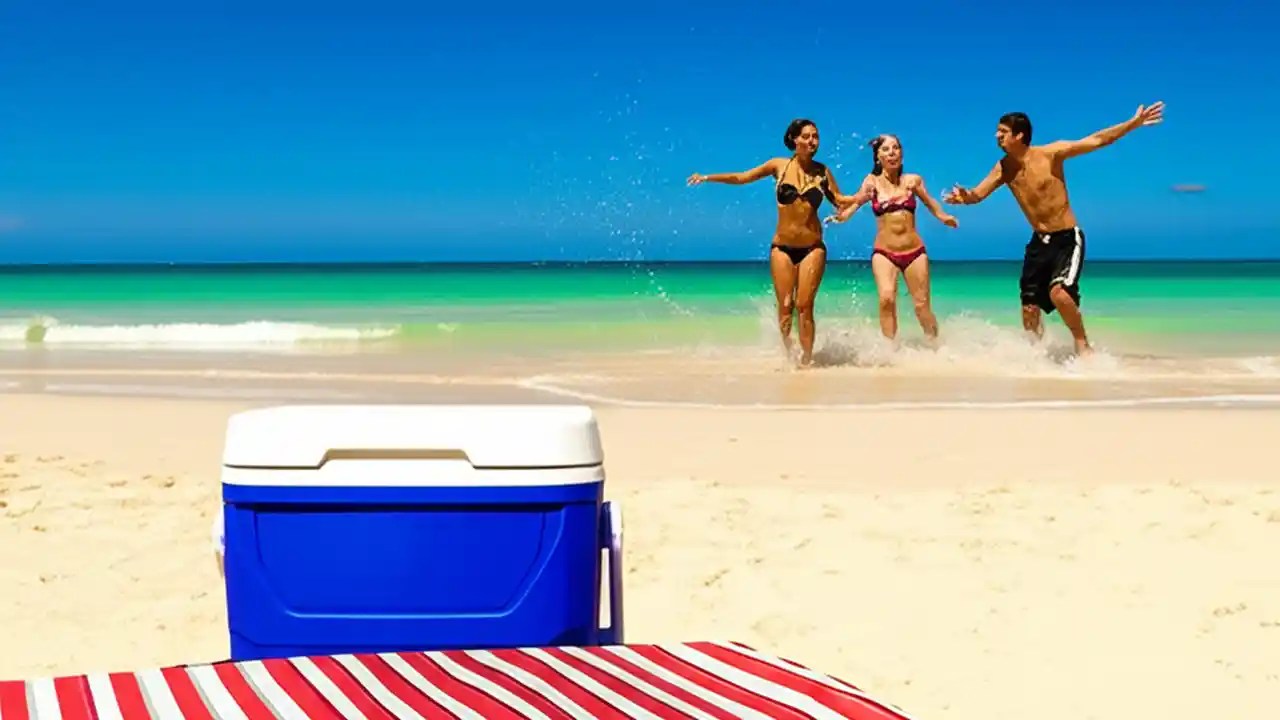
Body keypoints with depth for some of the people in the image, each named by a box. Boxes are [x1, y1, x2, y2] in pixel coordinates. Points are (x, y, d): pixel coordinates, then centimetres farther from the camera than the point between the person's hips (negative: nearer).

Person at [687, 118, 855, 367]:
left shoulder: (822, 172, 0)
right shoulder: (779, 165, 0)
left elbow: (840, 201, 5)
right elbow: (741, 178, 4)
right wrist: (708, 177, -2)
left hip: (812, 247, -1)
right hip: (782, 247, 1)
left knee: (804, 306, -7)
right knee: (785, 308, -2)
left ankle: (806, 360, -2)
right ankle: (788, 357, 10)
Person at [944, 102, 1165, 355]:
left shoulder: (1050, 153, -13)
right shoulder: (1003, 168, 1)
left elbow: (1096, 141, -14)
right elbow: (978, 194, 1)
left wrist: (1135, 123, -19)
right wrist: (964, 196, -24)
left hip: (1067, 239, -6)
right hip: (1039, 241, 6)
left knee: (1058, 292, -26)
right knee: (1029, 306, 7)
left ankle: (1083, 346, -8)